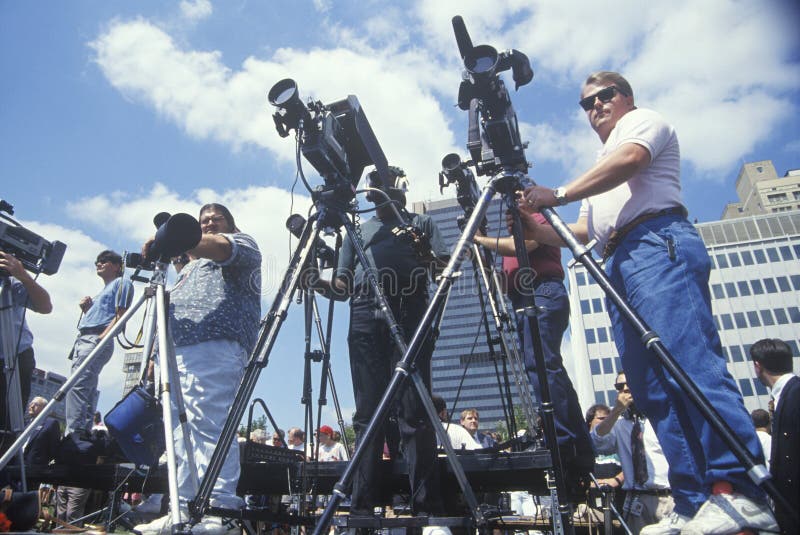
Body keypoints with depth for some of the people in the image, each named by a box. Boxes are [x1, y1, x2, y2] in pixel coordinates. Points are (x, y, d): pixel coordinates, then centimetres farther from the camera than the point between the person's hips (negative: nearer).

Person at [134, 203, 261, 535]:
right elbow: (171, 303, 34)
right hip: (177, 350, 8)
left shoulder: (243, 244, 15)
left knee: (211, 426, -16)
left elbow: (219, 248, -8)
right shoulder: (189, 267, 37)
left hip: (217, 347, -8)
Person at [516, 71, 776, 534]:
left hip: (658, 242, -8)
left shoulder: (643, 120, 15)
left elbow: (628, 159, -9)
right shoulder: (601, 169, 38)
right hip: (620, 263, 8)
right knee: (654, 389, -3)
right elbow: (583, 233, 31)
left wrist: (558, 195, -14)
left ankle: (741, 492, -25)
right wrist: (538, 229, 15)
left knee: (687, 361, -23)